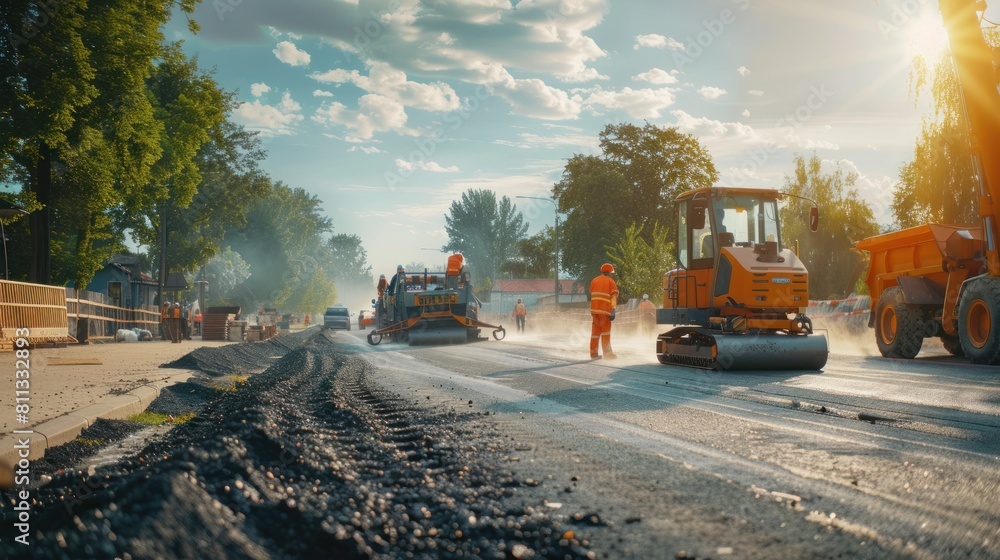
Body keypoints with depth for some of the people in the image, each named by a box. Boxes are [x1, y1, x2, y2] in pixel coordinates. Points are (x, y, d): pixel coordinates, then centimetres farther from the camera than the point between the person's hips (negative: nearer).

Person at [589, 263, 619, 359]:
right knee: (606, 331, 2)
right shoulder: (610, 281, 0)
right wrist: (613, 310, -13)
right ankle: (607, 353, 0)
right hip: (604, 309, -5)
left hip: (594, 309, 5)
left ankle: (593, 354, 9)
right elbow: (614, 296, -8)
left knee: (595, 331, 9)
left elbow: (592, 294, 12)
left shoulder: (594, 281, 15)